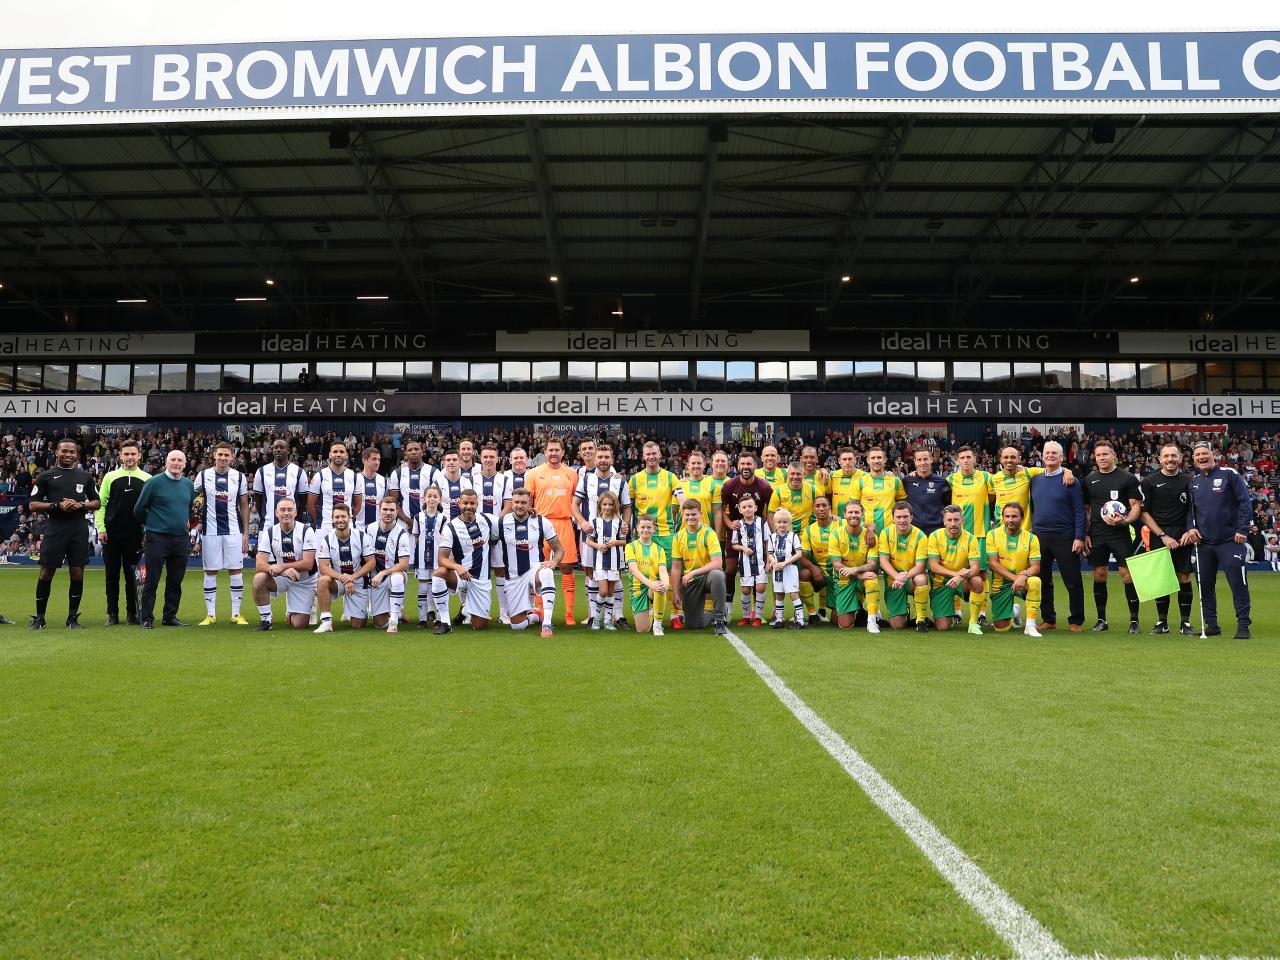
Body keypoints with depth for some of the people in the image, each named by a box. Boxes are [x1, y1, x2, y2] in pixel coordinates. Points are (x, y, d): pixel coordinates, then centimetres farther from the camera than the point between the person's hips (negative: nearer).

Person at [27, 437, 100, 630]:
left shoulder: (85, 476, 11)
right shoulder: (46, 476, 5)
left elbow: (97, 503, 14)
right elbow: (33, 505, 2)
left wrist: (81, 505, -6)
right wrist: (57, 505, -13)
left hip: (79, 530, 2)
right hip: (55, 529, -2)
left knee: (77, 574, 2)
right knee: (46, 573, 1)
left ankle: (73, 618, 13)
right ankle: (39, 618, 15)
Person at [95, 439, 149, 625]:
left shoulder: (147, 479, 5)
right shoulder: (111, 476, 5)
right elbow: (100, 503, 5)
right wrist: (101, 528, -3)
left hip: (135, 535, 0)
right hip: (112, 534, 1)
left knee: (132, 575, 4)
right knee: (112, 575, 5)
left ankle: (132, 613, 12)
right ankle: (112, 614, 14)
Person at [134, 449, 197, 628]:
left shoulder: (189, 485, 9)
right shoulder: (154, 482, -6)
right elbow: (139, 509, 1)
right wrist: (151, 523, 11)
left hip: (181, 539, 5)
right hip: (157, 538, -5)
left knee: (175, 581, 10)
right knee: (151, 580, 0)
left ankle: (170, 616, 19)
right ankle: (146, 618, 8)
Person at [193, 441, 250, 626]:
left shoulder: (239, 477, 4)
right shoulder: (203, 475, 2)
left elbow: (244, 506, 7)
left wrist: (246, 533, 3)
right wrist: (196, 520, -1)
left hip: (234, 530, 0)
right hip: (210, 531, 0)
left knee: (236, 570, 0)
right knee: (210, 571, 4)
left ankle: (236, 613, 7)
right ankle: (211, 614, 11)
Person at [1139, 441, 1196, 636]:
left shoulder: (1188, 481, 7)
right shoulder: (1149, 482, 1)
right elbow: (1143, 513, 0)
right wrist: (1163, 535, -7)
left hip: (1183, 538, 1)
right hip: (1159, 537, -1)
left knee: (1184, 578, 1)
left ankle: (1185, 623, 10)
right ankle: (1162, 622, 13)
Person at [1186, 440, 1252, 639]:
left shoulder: (1229, 474, -2)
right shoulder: (1193, 482, 12)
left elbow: (1244, 502, -5)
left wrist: (1242, 530, -11)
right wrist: (1191, 527, 2)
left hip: (1230, 540, -5)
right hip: (1203, 542, 5)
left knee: (1238, 583, -5)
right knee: (1205, 585, 8)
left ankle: (1243, 625, 2)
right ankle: (1211, 624, 17)